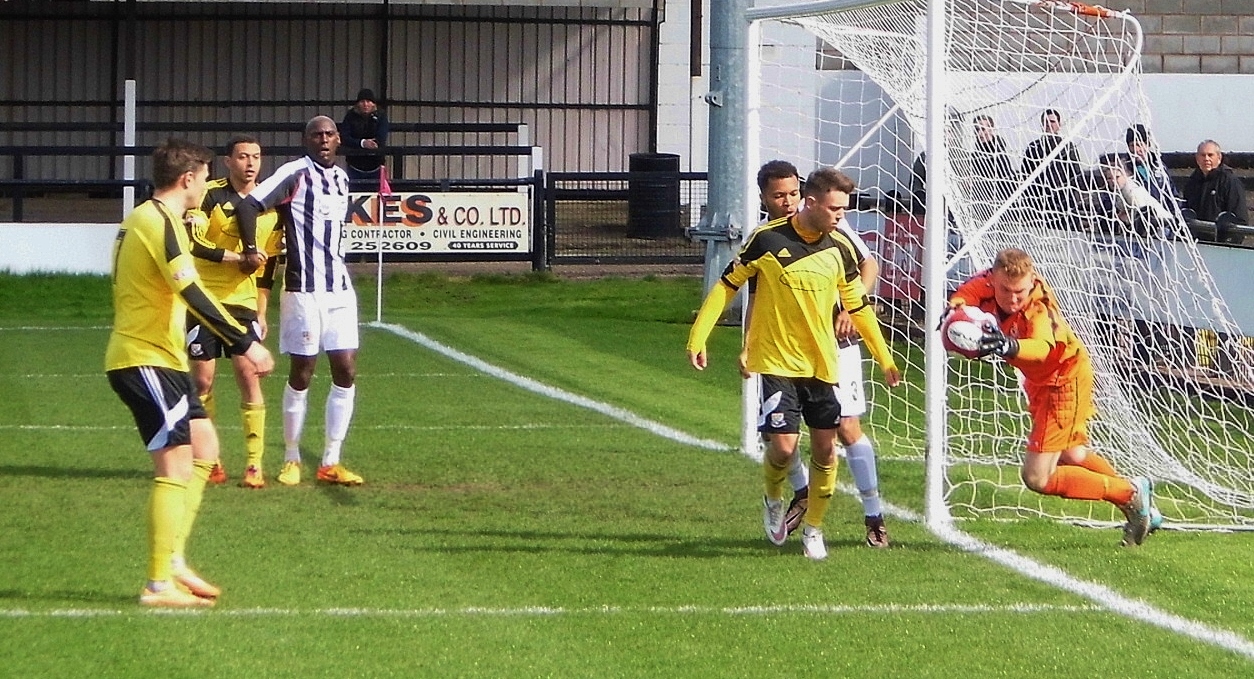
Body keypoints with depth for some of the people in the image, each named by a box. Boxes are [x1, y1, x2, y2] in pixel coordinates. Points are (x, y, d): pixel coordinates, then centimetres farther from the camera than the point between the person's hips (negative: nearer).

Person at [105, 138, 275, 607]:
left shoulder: (143, 218, 16)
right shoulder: (162, 222, -15)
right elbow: (191, 292, -25)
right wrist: (245, 343, -25)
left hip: (157, 357, 11)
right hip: (147, 360, -11)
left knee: (204, 446, 15)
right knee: (176, 465, -10)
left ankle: (173, 558, 14)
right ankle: (160, 584, -9)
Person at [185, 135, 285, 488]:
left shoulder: (270, 208, 7)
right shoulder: (211, 196, -8)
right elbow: (193, 243, -19)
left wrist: (262, 313, 15)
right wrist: (236, 257, -18)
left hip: (243, 303, 3)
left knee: (248, 375, -7)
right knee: (202, 379, 1)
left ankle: (255, 464, -4)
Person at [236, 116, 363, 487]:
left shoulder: (342, 178, 14)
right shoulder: (295, 174, -8)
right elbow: (249, 206, -14)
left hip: (340, 289, 6)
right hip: (303, 289, -6)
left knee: (346, 372, 1)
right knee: (301, 373, 0)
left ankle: (330, 462, 8)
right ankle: (291, 460, 12)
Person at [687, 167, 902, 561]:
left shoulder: (839, 249, 1)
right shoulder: (768, 240, -11)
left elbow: (859, 307, 13)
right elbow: (726, 286, -2)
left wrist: (885, 359, 16)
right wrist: (698, 338, -5)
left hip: (823, 365, 4)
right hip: (777, 362, -4)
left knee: (825, 449, 4)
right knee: (783, 446, -12)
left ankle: (814, 528, 22)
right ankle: (773, 500, 20)